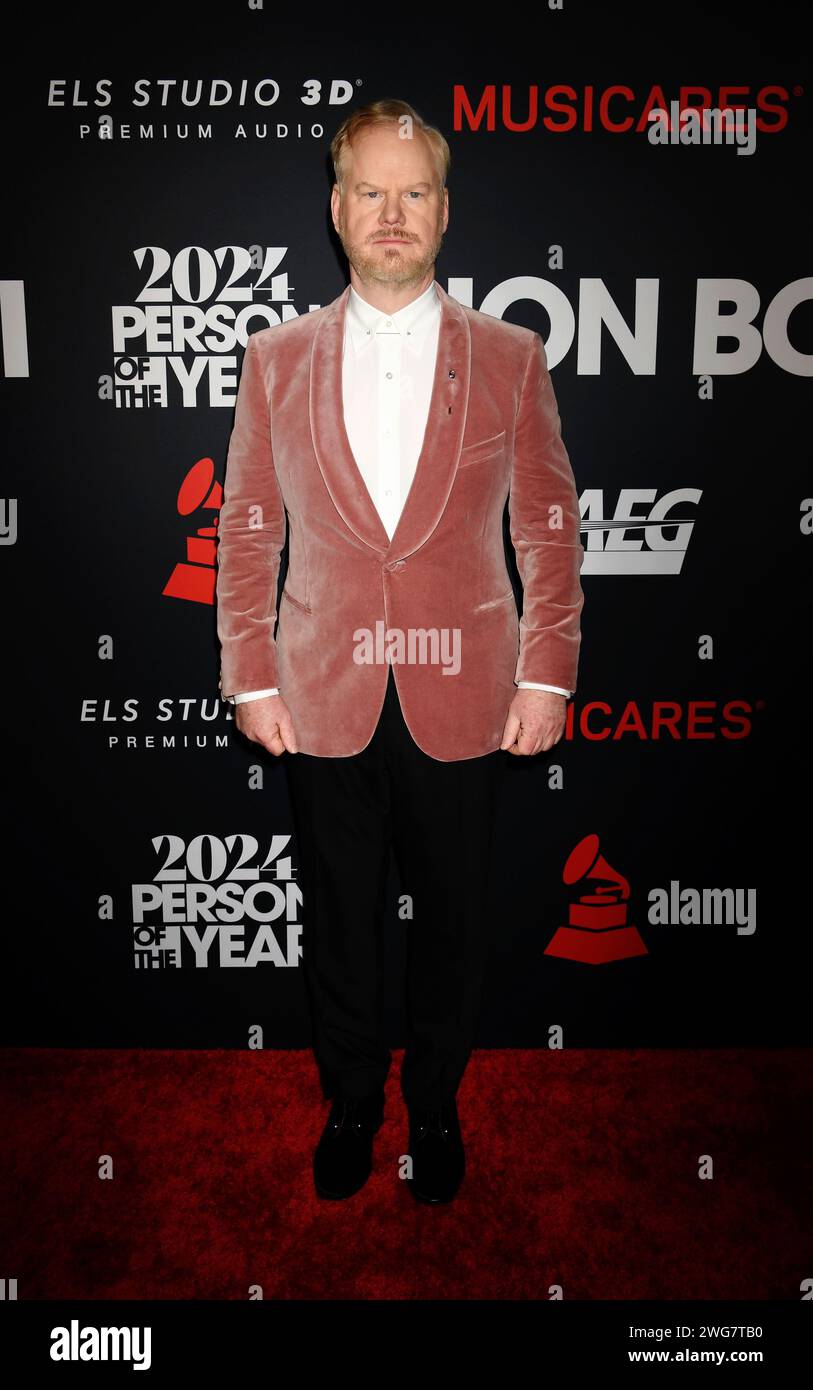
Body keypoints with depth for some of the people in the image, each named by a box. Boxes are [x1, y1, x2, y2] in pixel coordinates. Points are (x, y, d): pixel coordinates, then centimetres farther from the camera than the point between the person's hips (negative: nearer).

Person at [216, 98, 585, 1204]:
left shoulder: (510, 358, 2)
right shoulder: (275, 359, 4)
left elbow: (550, 528, 3)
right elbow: (247, 532, 6)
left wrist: (548, 676, -3)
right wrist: (251, 678, 1)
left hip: (465, 701, 0)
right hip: (325, 701, 1)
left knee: (453, 921, 13)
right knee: (337, 921, 14)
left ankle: (436, 1103, 37)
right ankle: (351, 1101, 37)